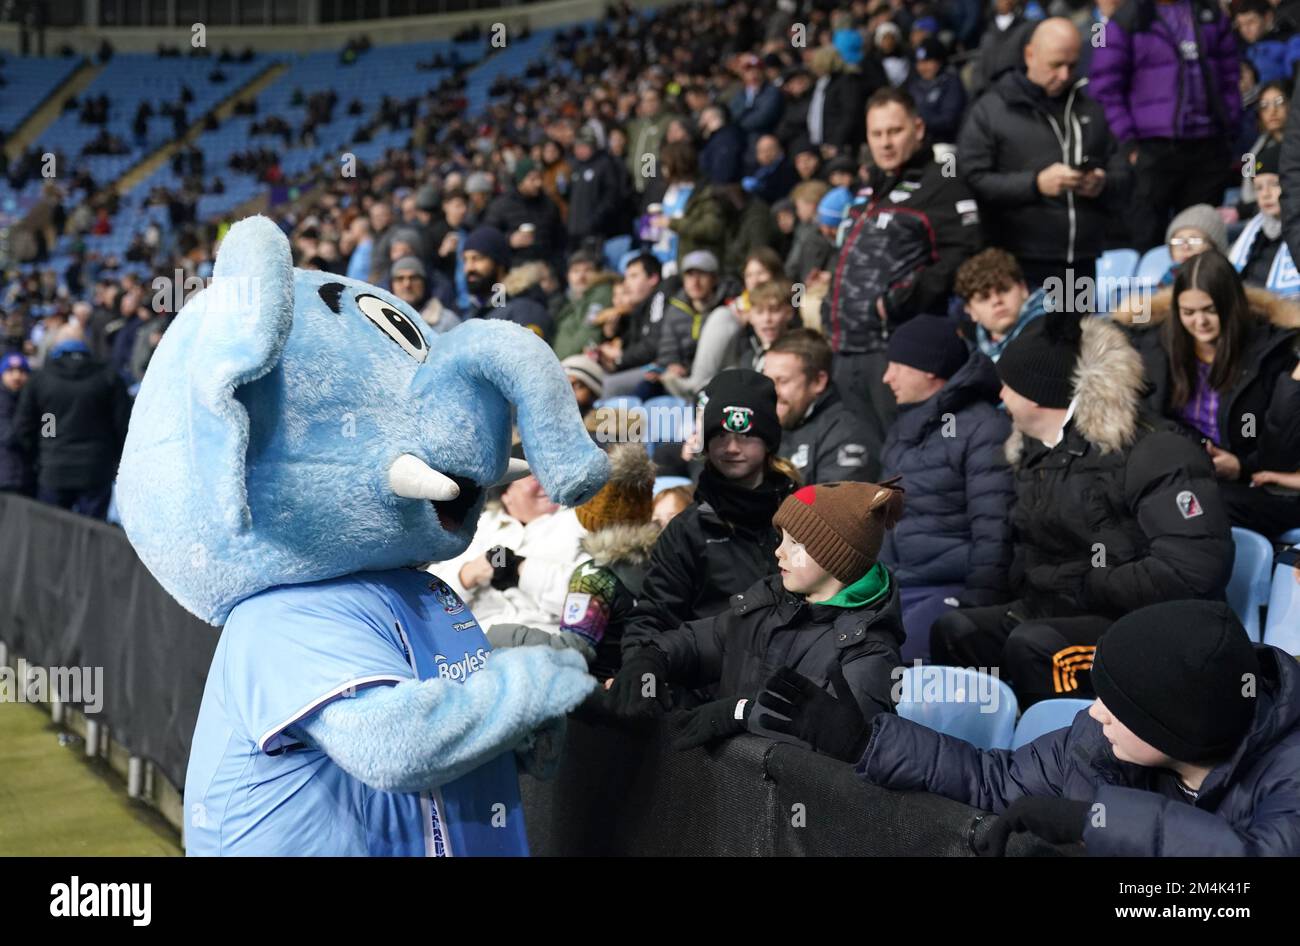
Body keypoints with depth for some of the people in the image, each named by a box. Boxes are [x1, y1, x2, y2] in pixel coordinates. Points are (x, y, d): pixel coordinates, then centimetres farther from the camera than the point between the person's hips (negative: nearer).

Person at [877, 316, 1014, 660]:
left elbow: (994, 531, -17)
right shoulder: (905, 427, 17)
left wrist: (977, 608, -19)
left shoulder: (983, 429, -11)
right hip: (893, 588, 9)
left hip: (952, 591, -8)